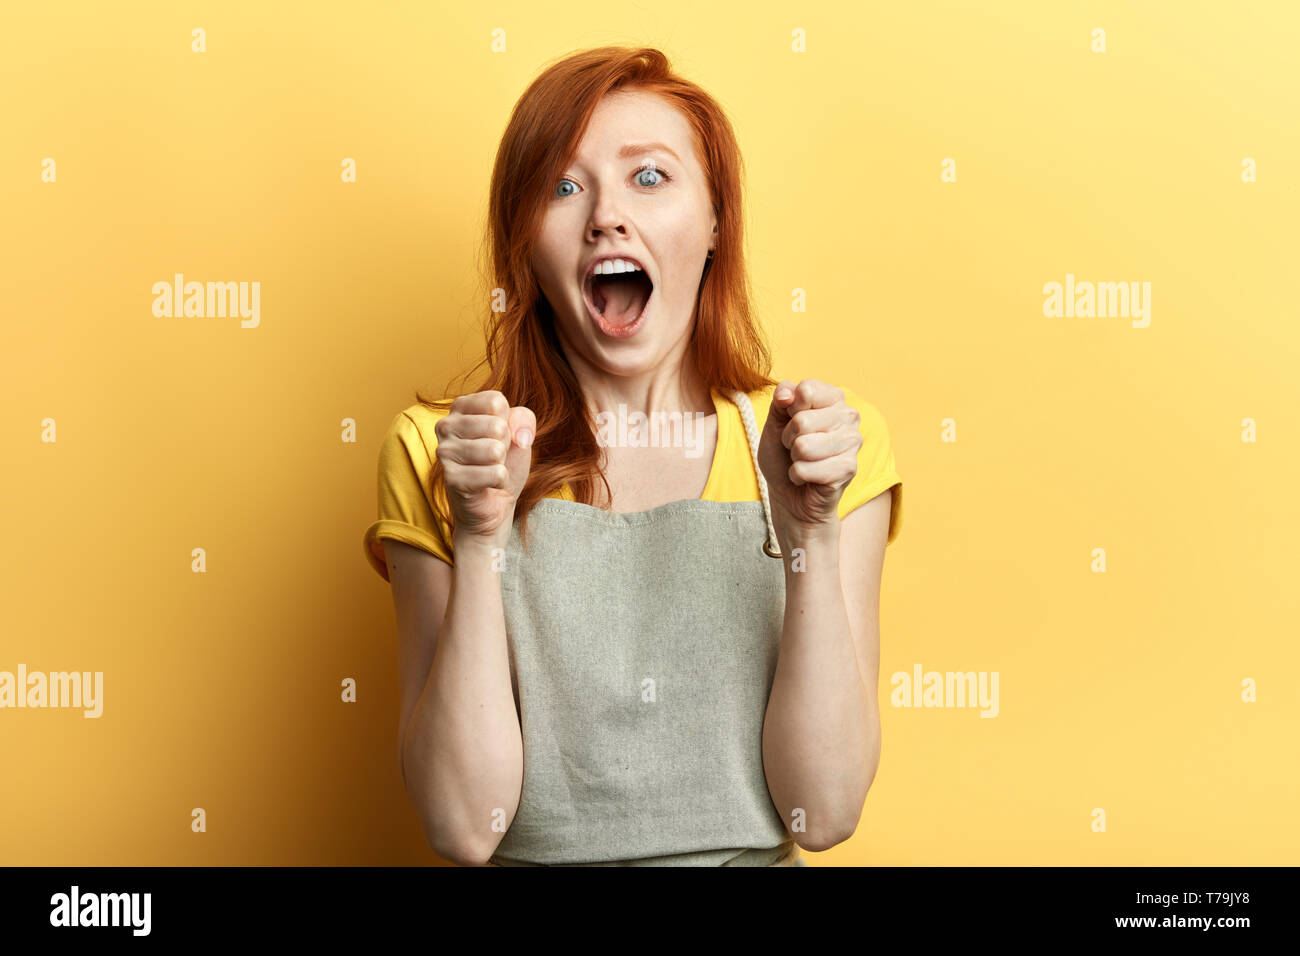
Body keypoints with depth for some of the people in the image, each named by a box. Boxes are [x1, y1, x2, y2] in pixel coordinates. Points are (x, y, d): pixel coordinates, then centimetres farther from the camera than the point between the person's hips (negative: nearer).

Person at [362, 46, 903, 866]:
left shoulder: (840, 444, 0)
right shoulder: (435, 455, -1)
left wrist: (813, 533, -15)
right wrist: (477, 541, -17)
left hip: (753, 858, 1)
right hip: (538, 863, 0)